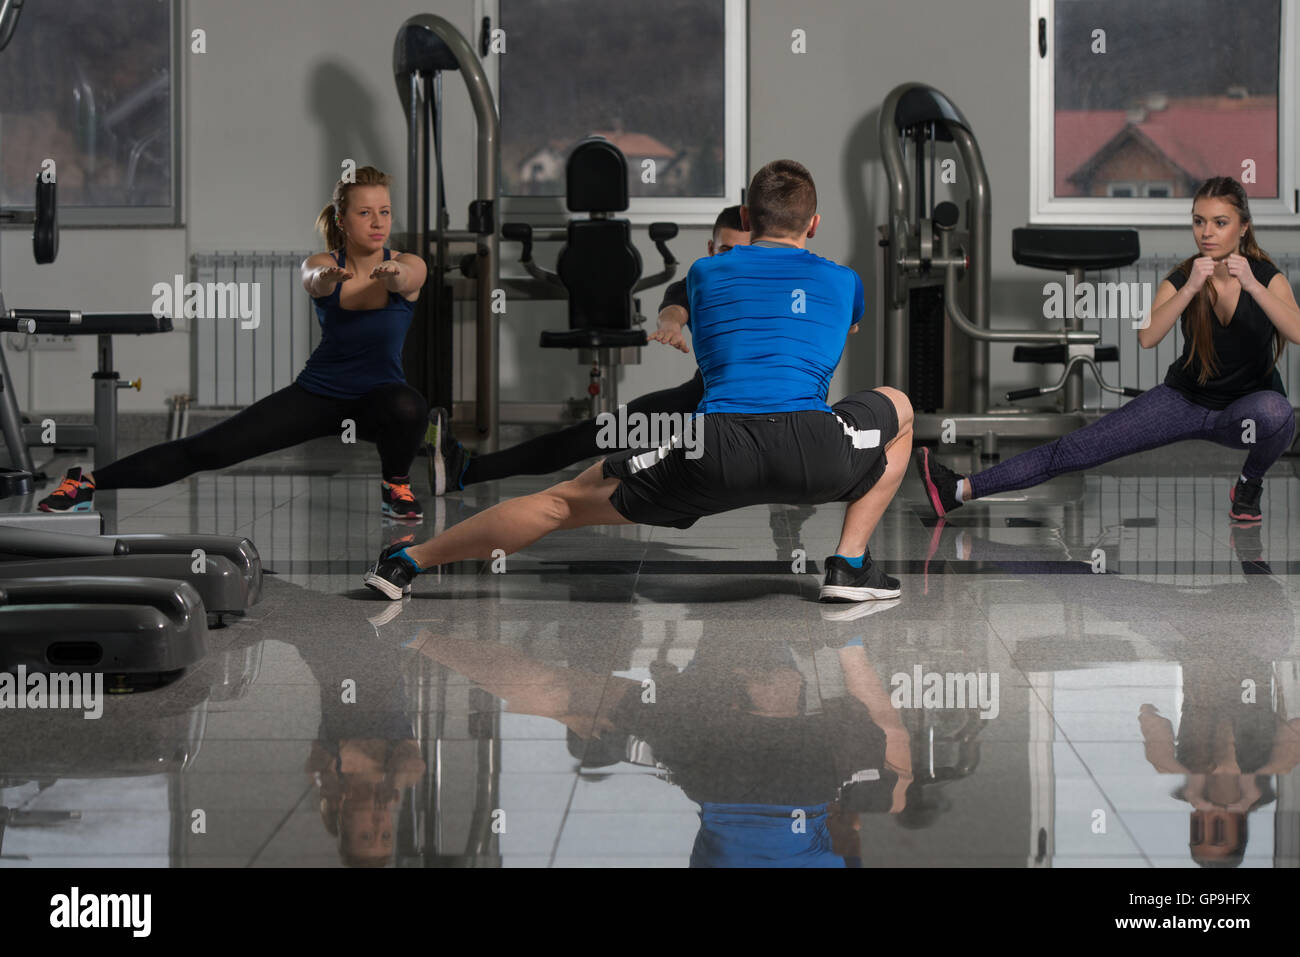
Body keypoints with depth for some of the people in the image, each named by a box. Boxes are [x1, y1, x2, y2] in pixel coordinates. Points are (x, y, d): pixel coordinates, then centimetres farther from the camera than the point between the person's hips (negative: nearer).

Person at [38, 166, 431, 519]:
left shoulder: (409, 265, -12)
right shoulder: (322, 263, -11)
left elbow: (405, 279, -37)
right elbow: (313, 280, -36)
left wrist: (394, 274, -63)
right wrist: (328, 277, -61)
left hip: (378, 396, -1)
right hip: (318, 393, 1)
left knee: (408, 405, -38)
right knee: (208, 448, -11)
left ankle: (396, 487, -9)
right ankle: (88, 481, -1)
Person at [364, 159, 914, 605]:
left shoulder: (705, 274, 24)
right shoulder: (843, 281, 26)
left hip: (714, 452, 1)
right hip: (816, 452, 0)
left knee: (566, 501, 15)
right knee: (897, 409, 30)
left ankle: (408, 562, 14)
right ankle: (849, 566, 17)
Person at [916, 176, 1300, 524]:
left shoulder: (1265, 276, -13)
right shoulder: (1182, 278, -9)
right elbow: (1147, 337, -26)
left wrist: (1252, 285, -41)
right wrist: (1190, 289, -38)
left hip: (1248, 403, -2)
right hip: (1185, 399, 2)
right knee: (1080, 447, -11)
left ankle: (1250, 485, -8)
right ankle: (962, 490, -18)